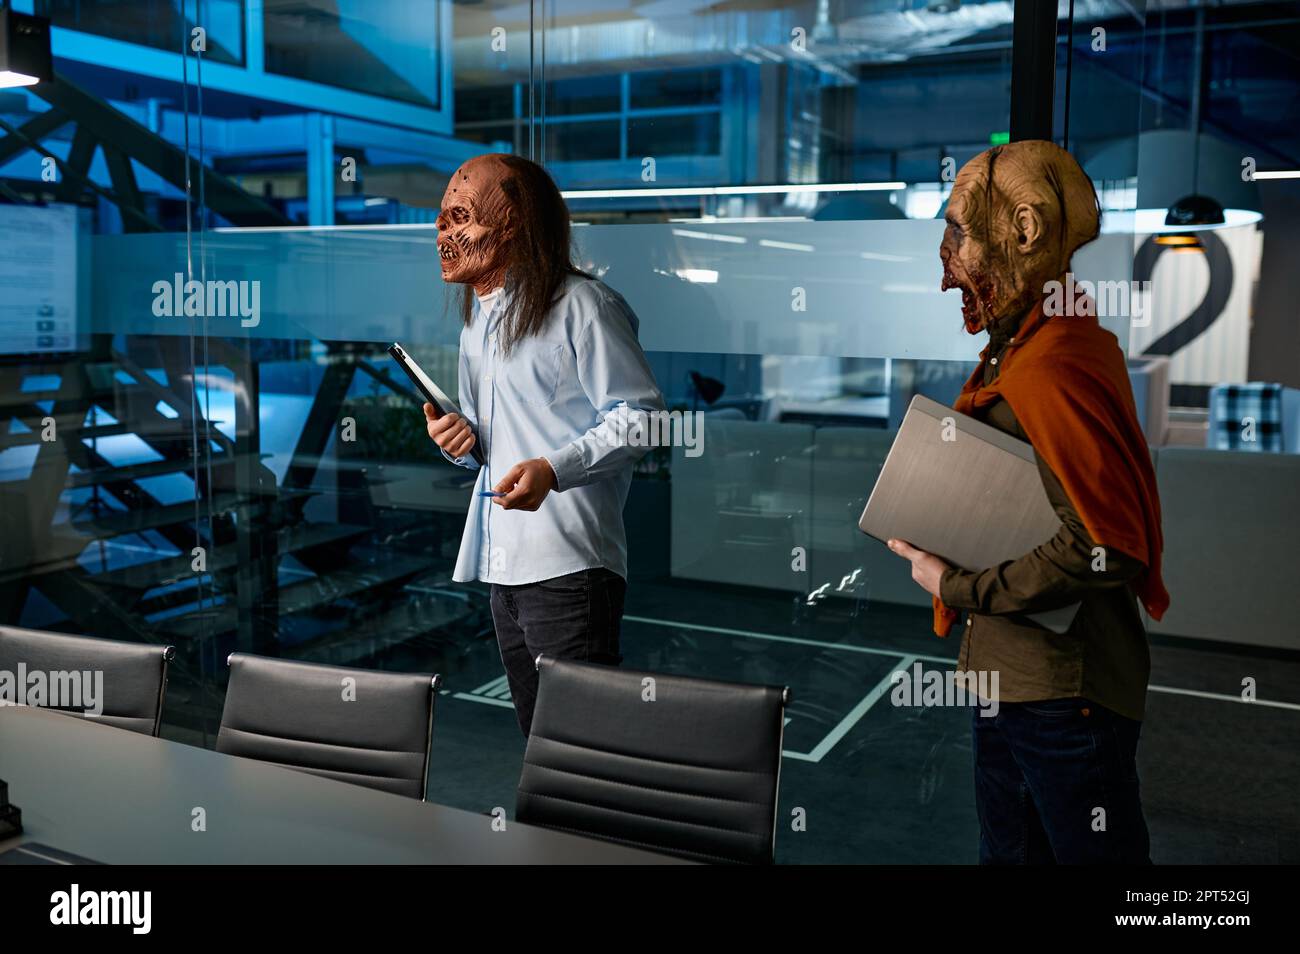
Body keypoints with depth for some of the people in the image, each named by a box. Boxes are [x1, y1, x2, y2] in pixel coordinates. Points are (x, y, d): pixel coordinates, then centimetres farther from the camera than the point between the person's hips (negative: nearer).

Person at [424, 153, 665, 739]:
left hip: (568, 562, -8)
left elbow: (642, 415, -12)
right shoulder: (476, 317, 21)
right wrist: (460, 443, 6)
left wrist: (554, 469, -23)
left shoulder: (581, 304, -7)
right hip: (502, 566, 9)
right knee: (539, 737, 13)